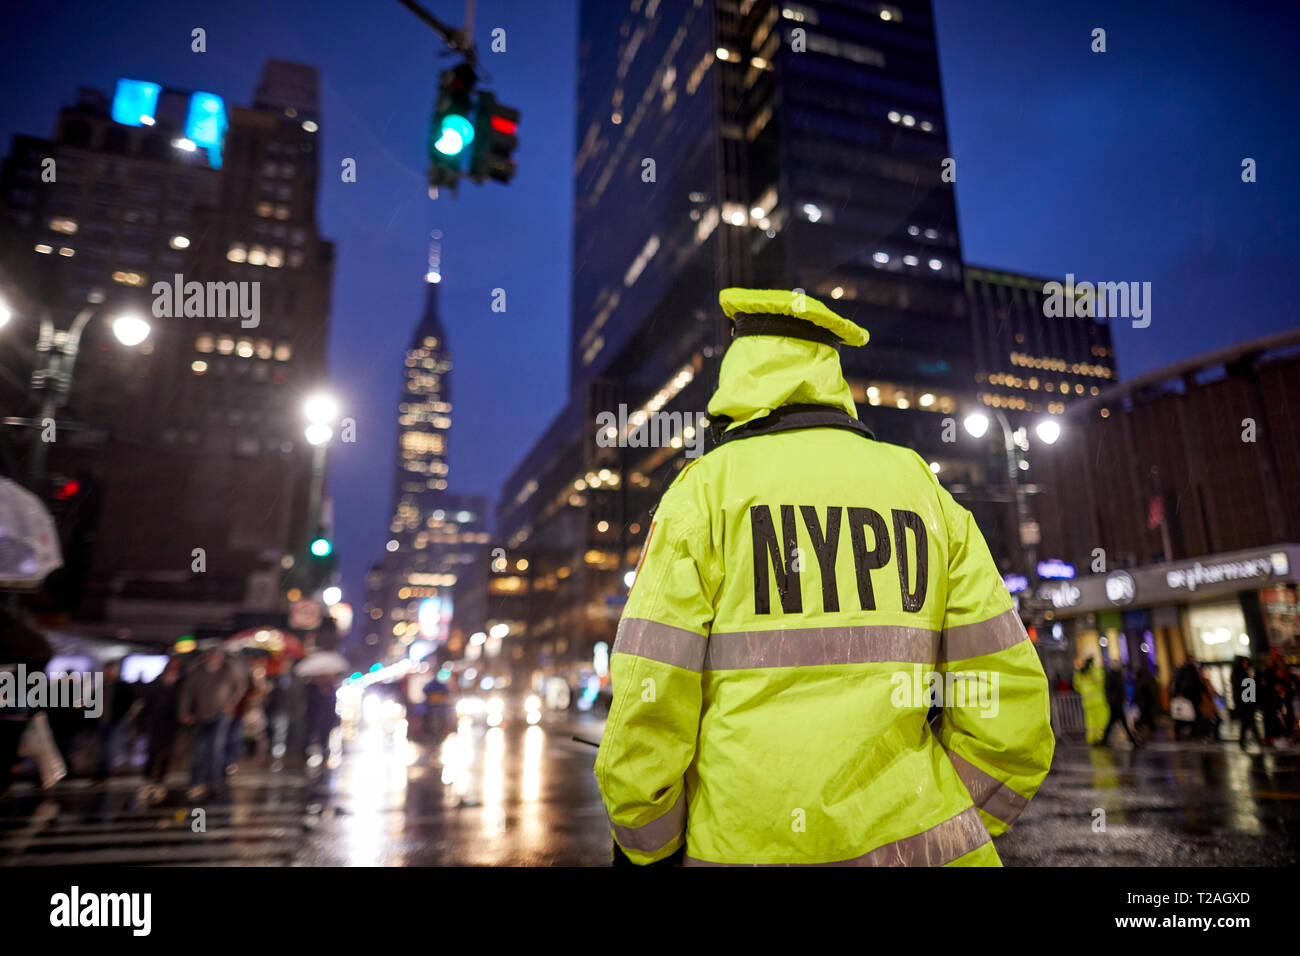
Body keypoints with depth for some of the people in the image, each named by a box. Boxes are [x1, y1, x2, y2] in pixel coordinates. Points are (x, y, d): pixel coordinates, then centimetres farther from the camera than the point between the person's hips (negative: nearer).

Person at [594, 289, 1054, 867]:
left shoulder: (706, 489, -4)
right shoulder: (922, 492, 7)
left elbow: (648, 700, -10)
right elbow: (1007, 696, 3)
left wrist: (640, 853, 4)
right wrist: (950, 839, 14)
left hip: (744, 845, -2)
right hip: (905, 846, 3)